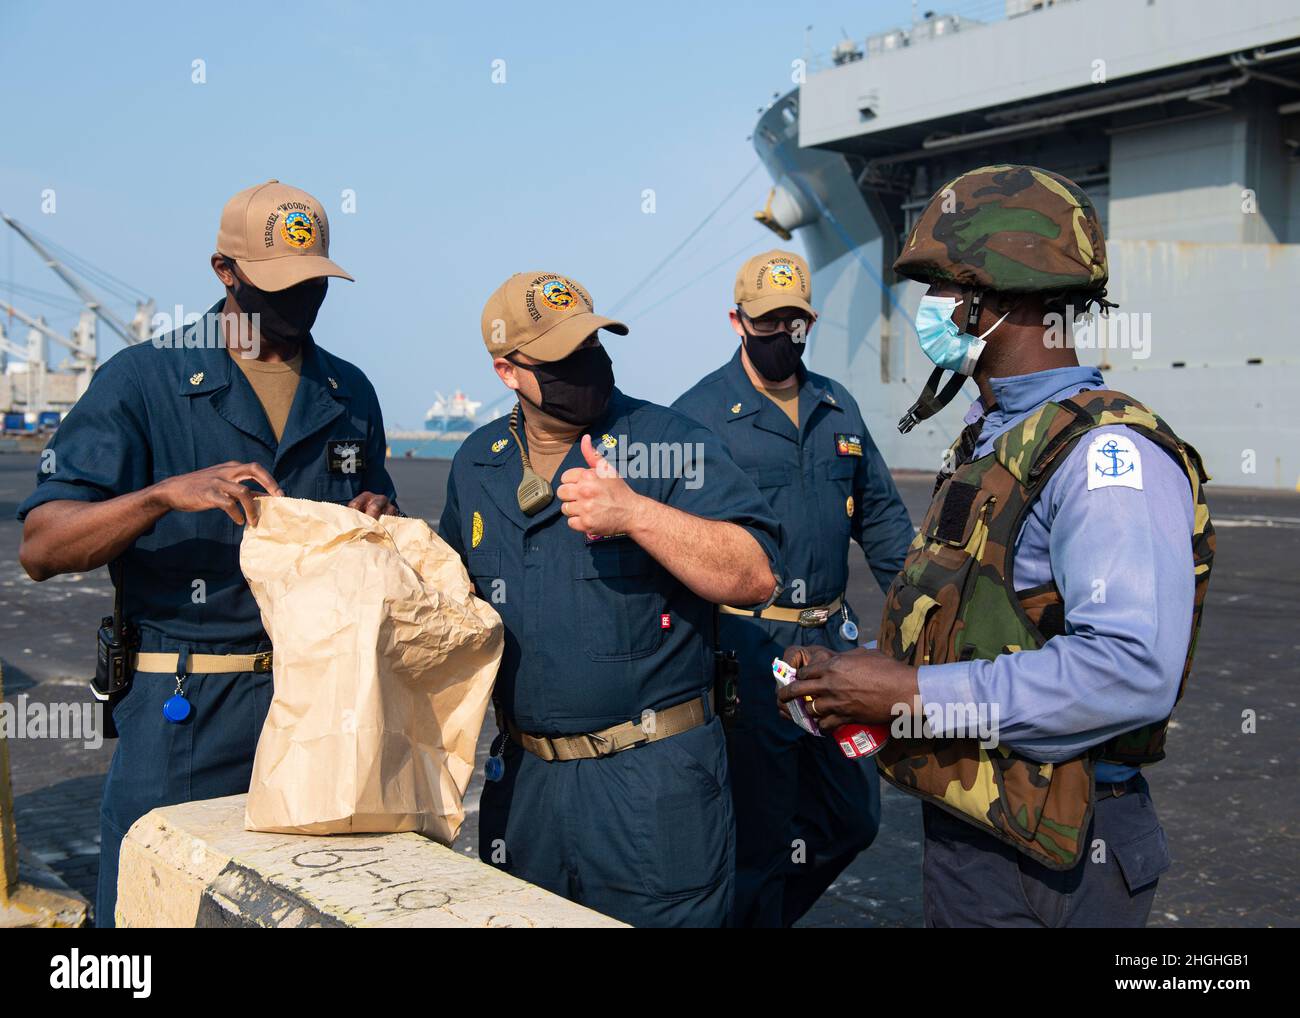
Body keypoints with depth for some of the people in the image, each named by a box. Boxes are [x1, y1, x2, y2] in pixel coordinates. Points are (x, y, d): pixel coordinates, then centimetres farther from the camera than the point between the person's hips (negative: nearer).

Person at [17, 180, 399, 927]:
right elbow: (41, 549, -10)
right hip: (185, 716, -4)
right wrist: (167, 494, -25)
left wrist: (380, 522, -1)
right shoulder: (142, 381, -3)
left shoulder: (351, 394, 12)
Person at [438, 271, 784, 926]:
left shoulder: (668, 442, -8)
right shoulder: (478, 464, 9)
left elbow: (757, 575, -18)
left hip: (653, 781, -5)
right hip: (523, 777, 5)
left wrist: (636, 514, -27)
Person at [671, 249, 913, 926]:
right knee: (761, 832, 4)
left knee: (852, 818, 16)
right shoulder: (699, 414, -7)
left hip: (832, 639, 6)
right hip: (750, 646, -6)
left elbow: (881, 516, 16)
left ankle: (768, 908, 38)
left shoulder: (837, 407, 11)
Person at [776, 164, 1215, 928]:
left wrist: (914, 695, -26)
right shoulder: (991, 441, 11)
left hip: (1052, 863, -9)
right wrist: (859, 683, 6)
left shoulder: (1105, 452, -21)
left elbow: (1131, 671, -31)